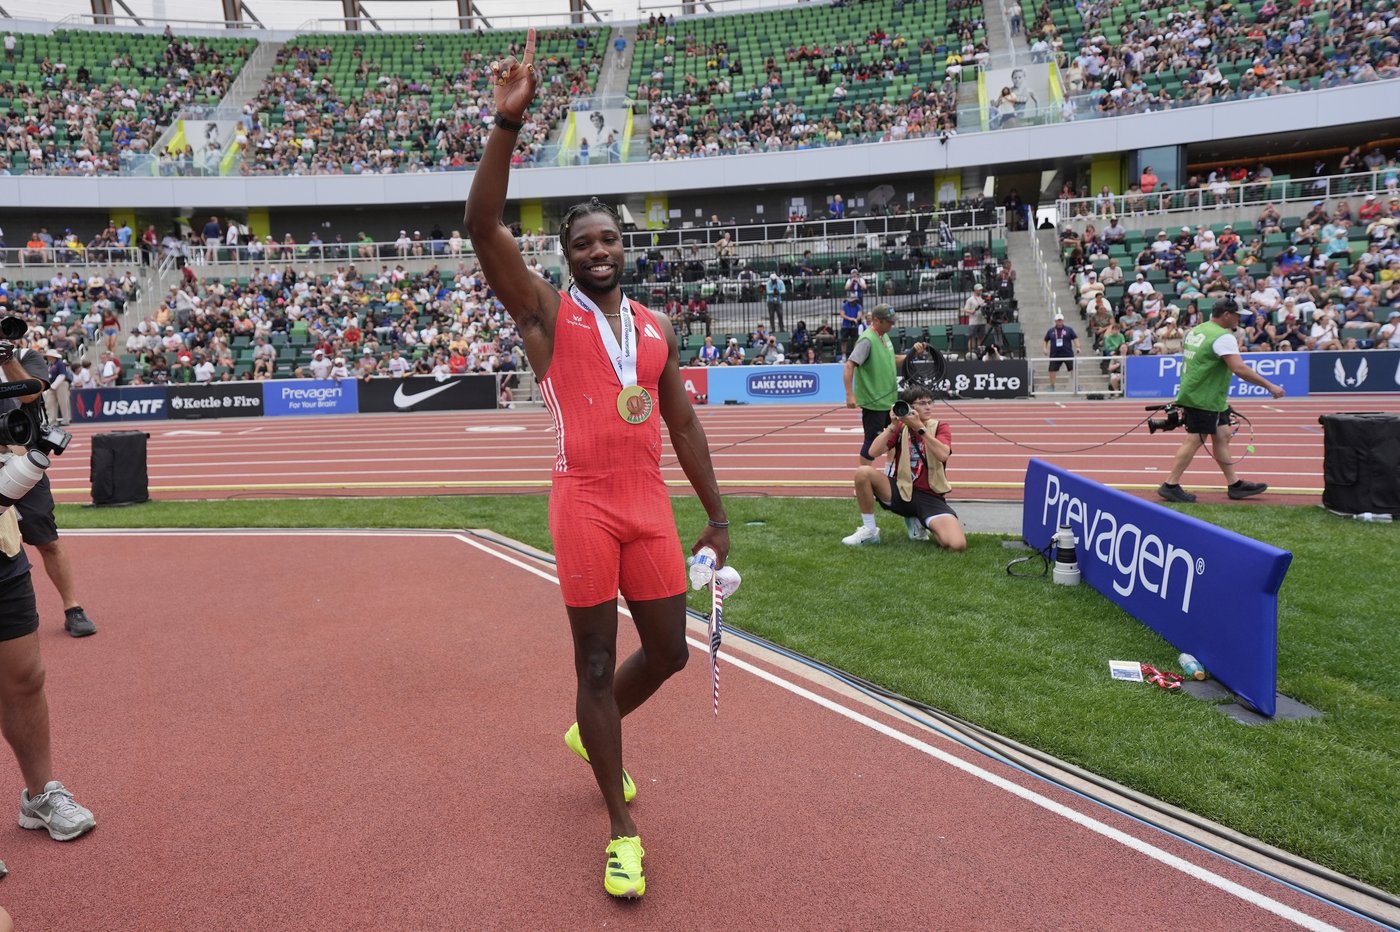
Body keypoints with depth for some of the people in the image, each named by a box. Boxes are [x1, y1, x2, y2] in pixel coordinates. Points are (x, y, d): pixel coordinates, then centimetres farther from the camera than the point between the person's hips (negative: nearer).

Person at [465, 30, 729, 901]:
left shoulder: (656, 327, 12)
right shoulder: (547, 312, 0)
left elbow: (683, 421, 14)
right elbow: (485, 228, -15)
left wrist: (717, 515, 10)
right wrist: (509, 123, -25)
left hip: (651, 506, 5)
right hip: (585, 505, -5)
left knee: (669, 649, 11)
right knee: (596, 662, 2)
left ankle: (596, 732, 43)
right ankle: (622, 829, 17)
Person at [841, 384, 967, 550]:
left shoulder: (940, 427, 0)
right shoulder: (900, 427, 4)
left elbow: (943, 455, -23)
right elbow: (873, 452, -11)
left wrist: (919, 427, -27)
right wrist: (893, 425, -19)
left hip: (931, 498, -1)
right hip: (901, 492, 1)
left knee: (957, 545, -25)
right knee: (863, 473, -26)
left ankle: (917, 522, 8)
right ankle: (869, 531, -7)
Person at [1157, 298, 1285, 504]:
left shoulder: (1195, 330, 12)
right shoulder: (1223, 338, -16)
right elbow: (1239, 368, -26)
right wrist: (1269, 386, -21)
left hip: (1192, 393, 10)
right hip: (1204, 400, -10)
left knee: (1222, 436, 13)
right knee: (1195, 440, -5)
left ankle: (1235, 484, 18)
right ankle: (1170, 485, -2)